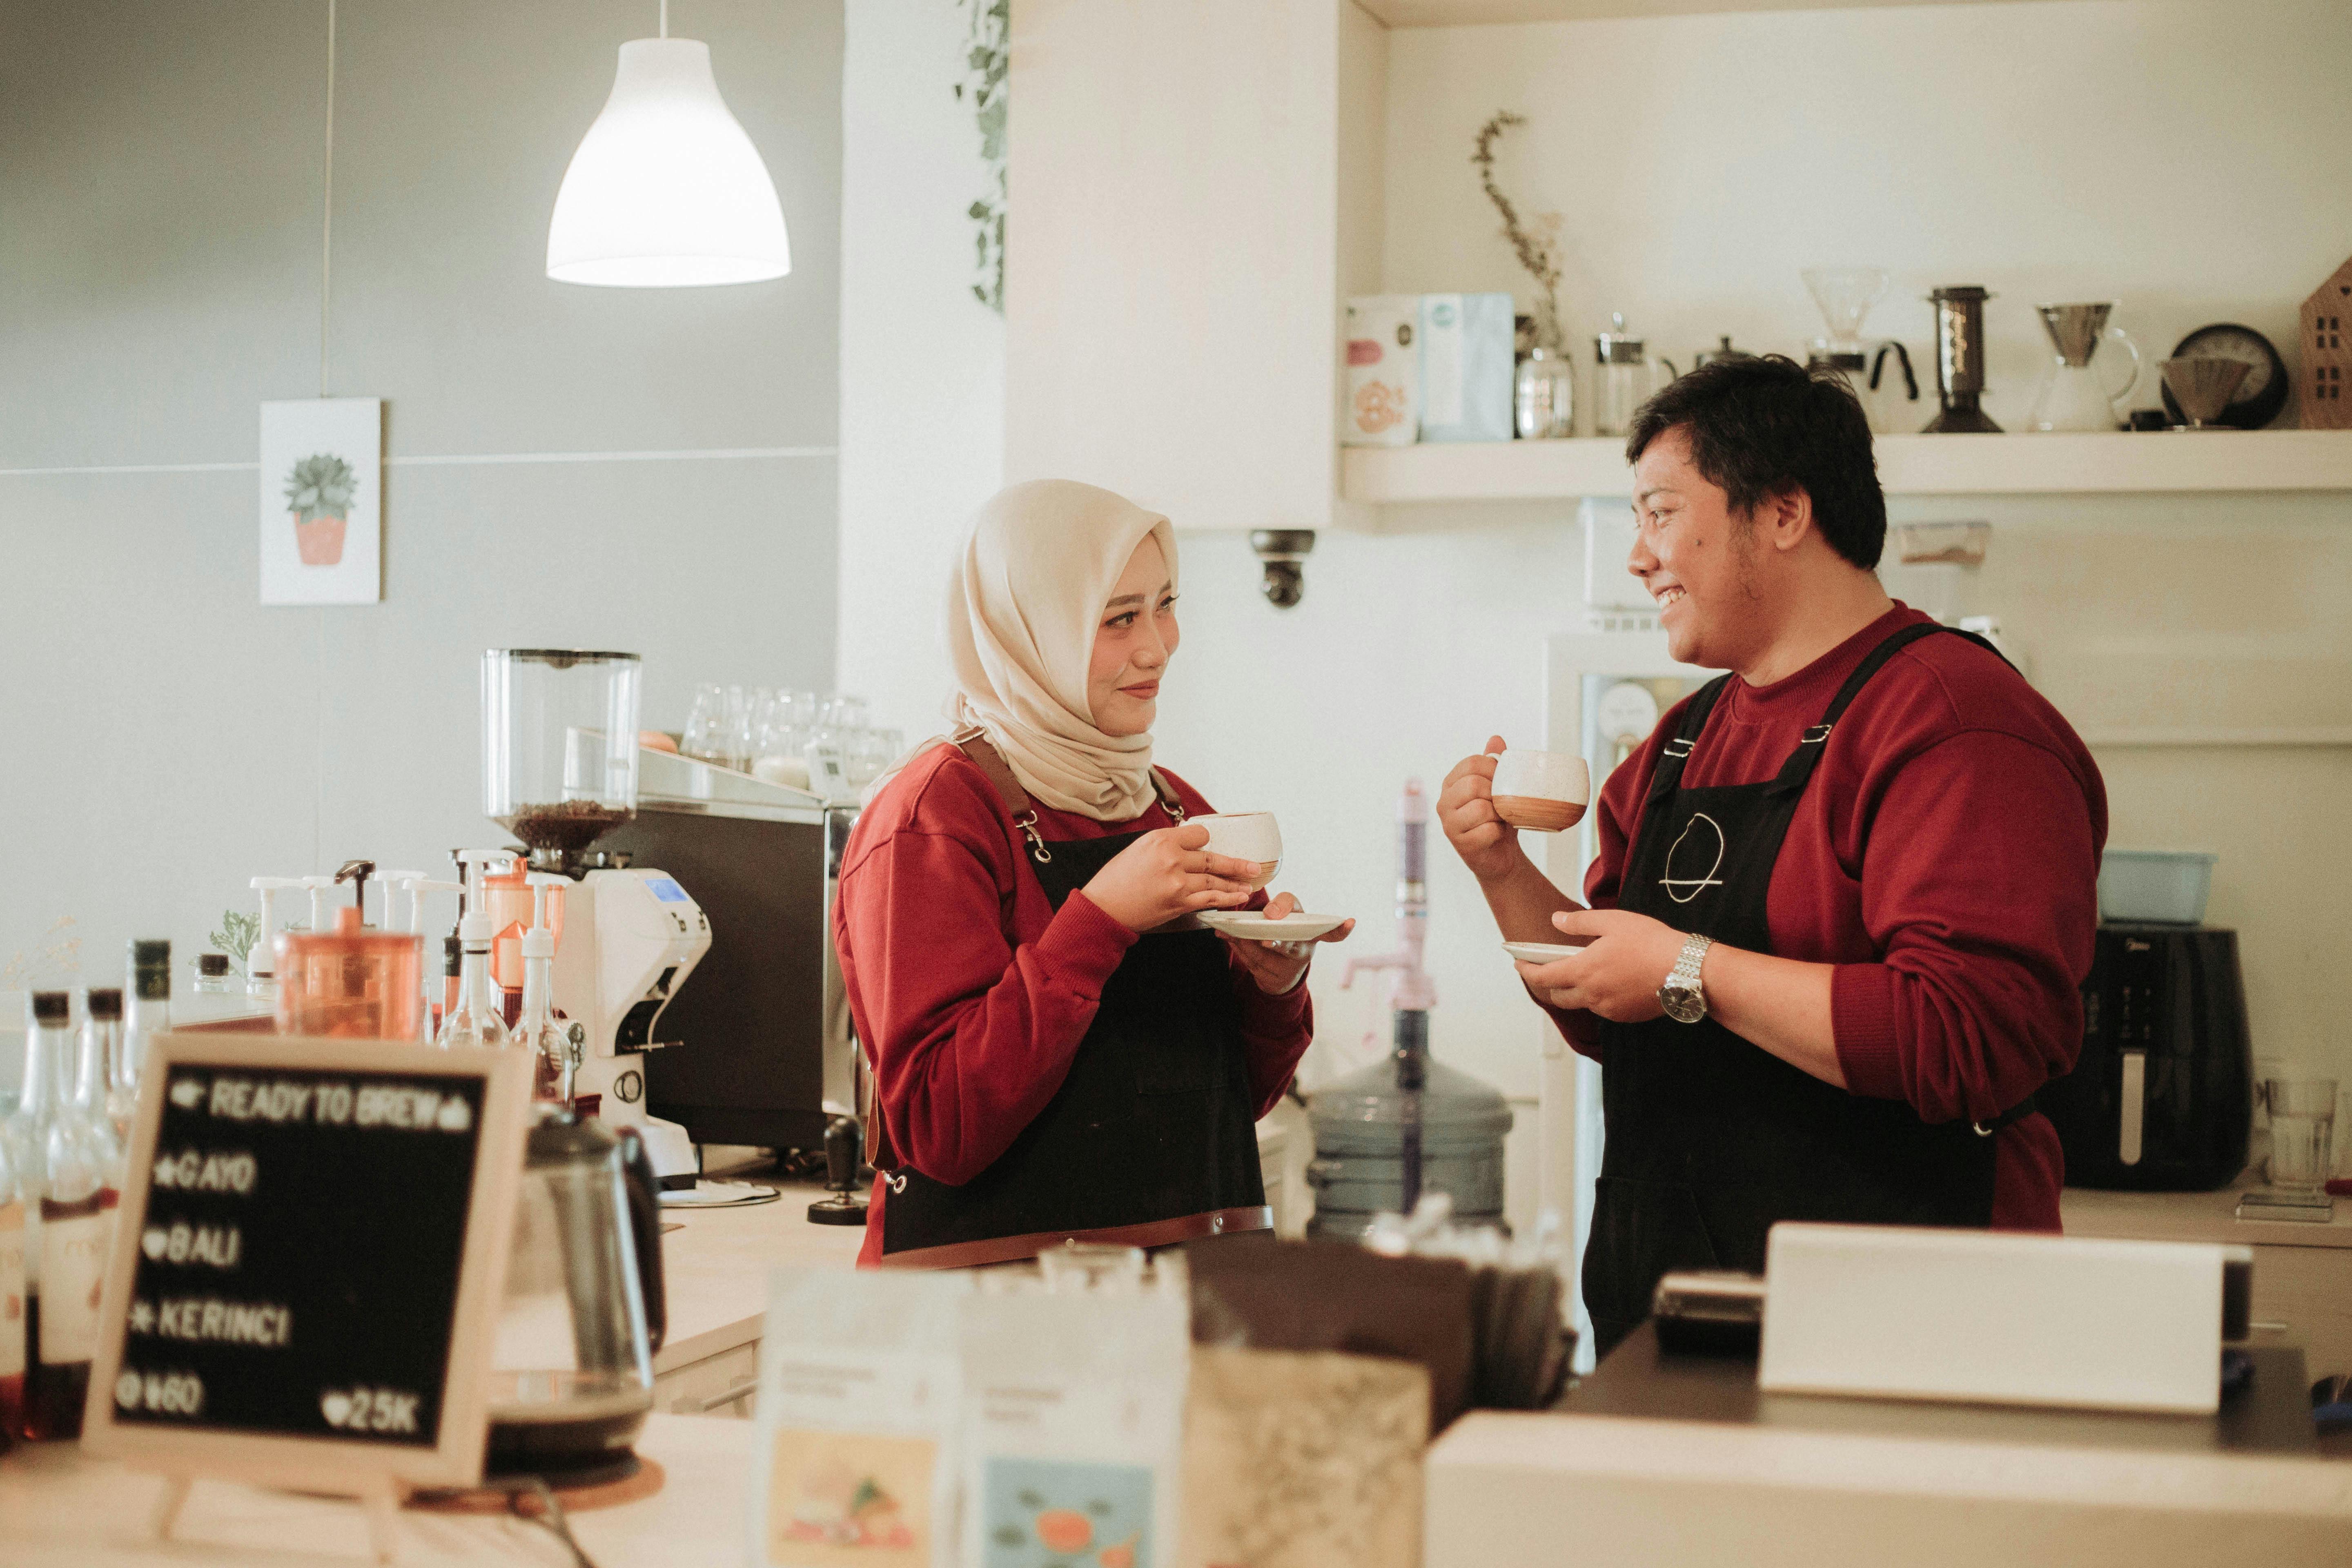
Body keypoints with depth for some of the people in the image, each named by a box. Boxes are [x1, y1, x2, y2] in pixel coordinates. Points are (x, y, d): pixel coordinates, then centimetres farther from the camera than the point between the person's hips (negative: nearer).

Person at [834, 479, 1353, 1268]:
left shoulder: (1176, 808, 15)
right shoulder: (933, 816, -8)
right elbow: (941, 1128, -16)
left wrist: (1273, 983, -1)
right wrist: (1099, 918, -20)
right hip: (1004, 1285, -5)